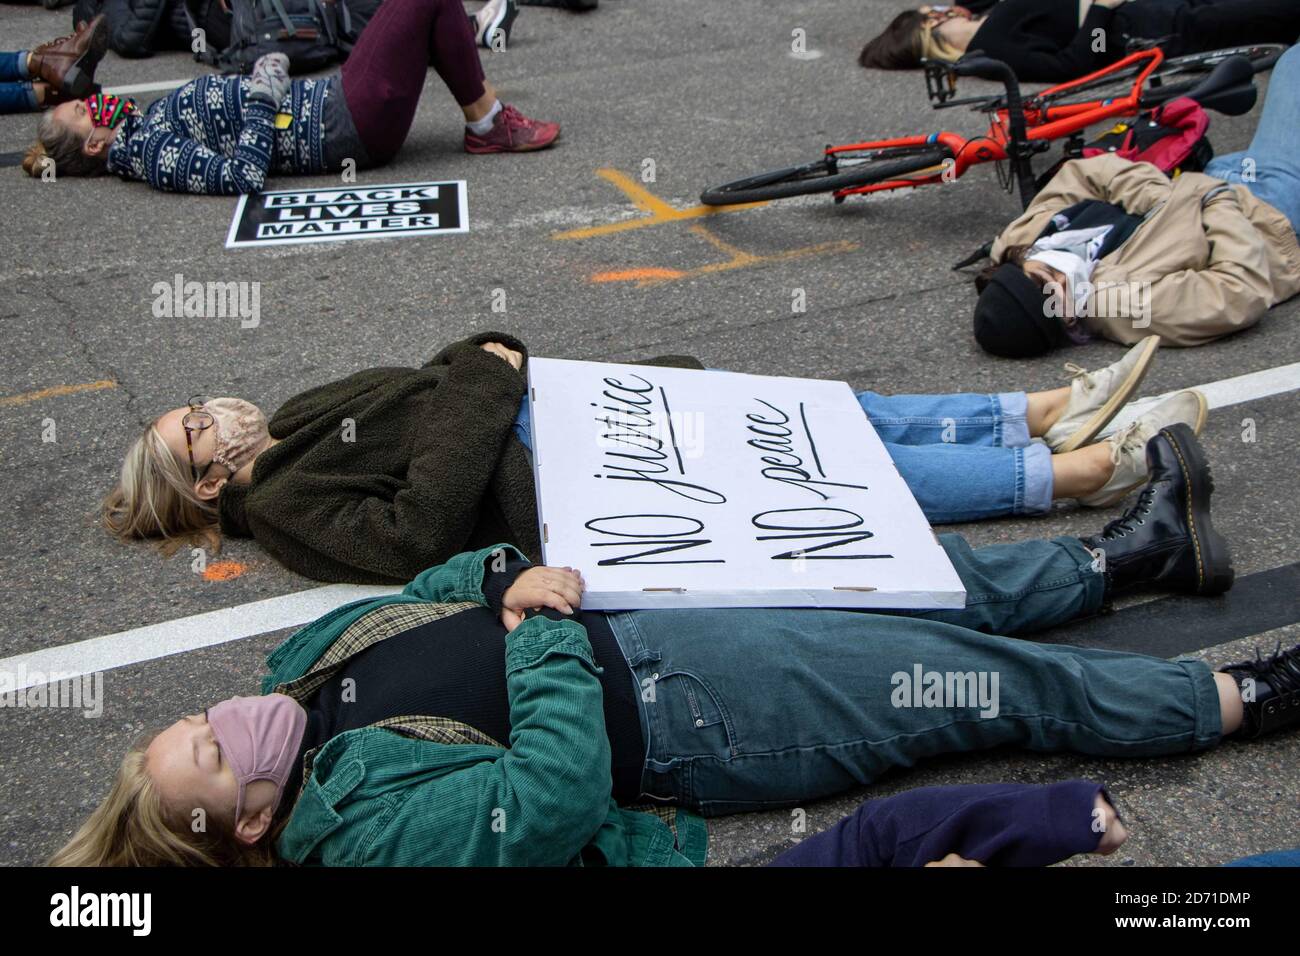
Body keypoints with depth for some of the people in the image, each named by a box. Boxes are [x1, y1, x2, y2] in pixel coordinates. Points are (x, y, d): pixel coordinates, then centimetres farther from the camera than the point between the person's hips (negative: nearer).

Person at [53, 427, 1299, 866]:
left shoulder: (305, 666, 1)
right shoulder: (369, 825, -24)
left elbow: (435, 587, 12)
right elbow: (559, 793, -34)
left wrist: (507, 573, -10)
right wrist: (544, 626, -23)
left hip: (632, 631, 8)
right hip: (685, 720, -8)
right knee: (998, 682, -4)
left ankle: (1136, 549, 31)